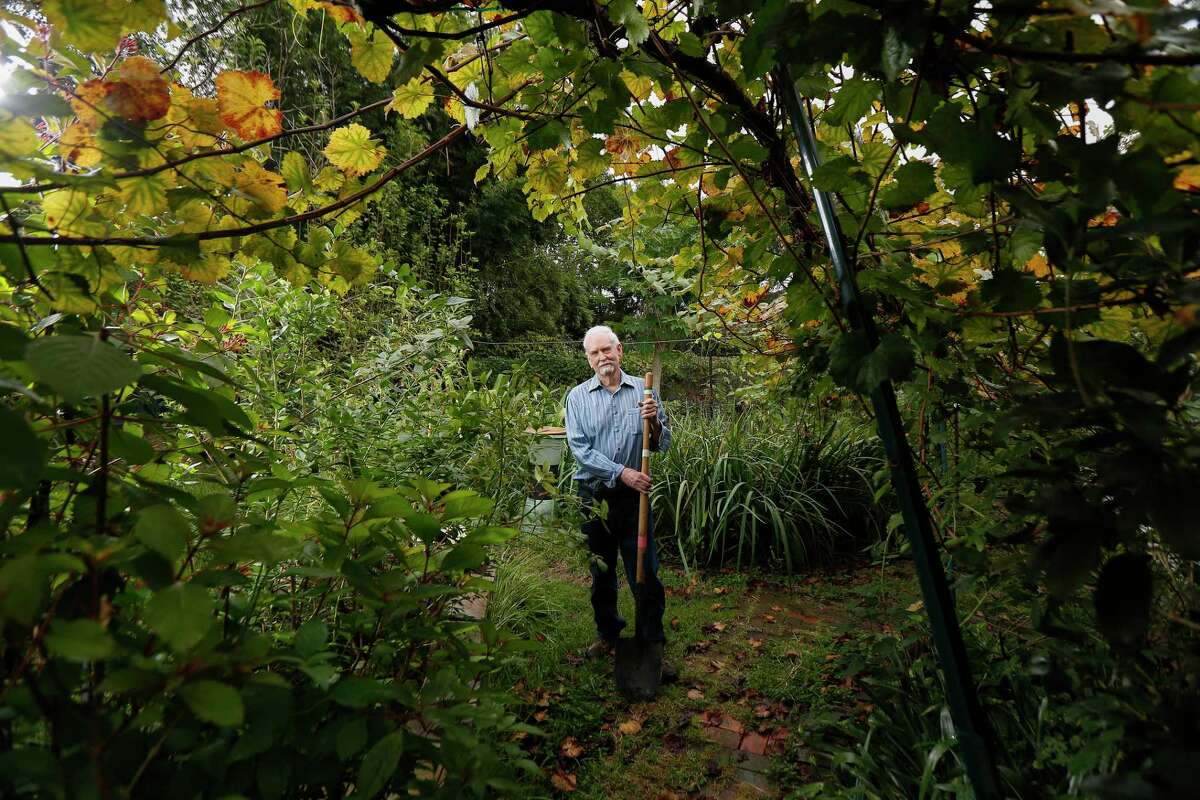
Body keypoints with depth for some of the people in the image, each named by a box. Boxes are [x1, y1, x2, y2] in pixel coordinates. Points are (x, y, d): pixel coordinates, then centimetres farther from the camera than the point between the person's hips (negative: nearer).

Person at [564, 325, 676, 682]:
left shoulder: (644, 389, 1)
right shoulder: (578, 396, 0)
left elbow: (662, 445, 2)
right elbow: (580, 449, -8)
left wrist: (654, 421, -19)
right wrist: (622, 472, -17)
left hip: (634, 494, 0)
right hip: (594, 495, 1)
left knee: (645, 573, 4)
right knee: (601, 570, 16)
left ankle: (652, 646, 20)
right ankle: (607, 633, 36)